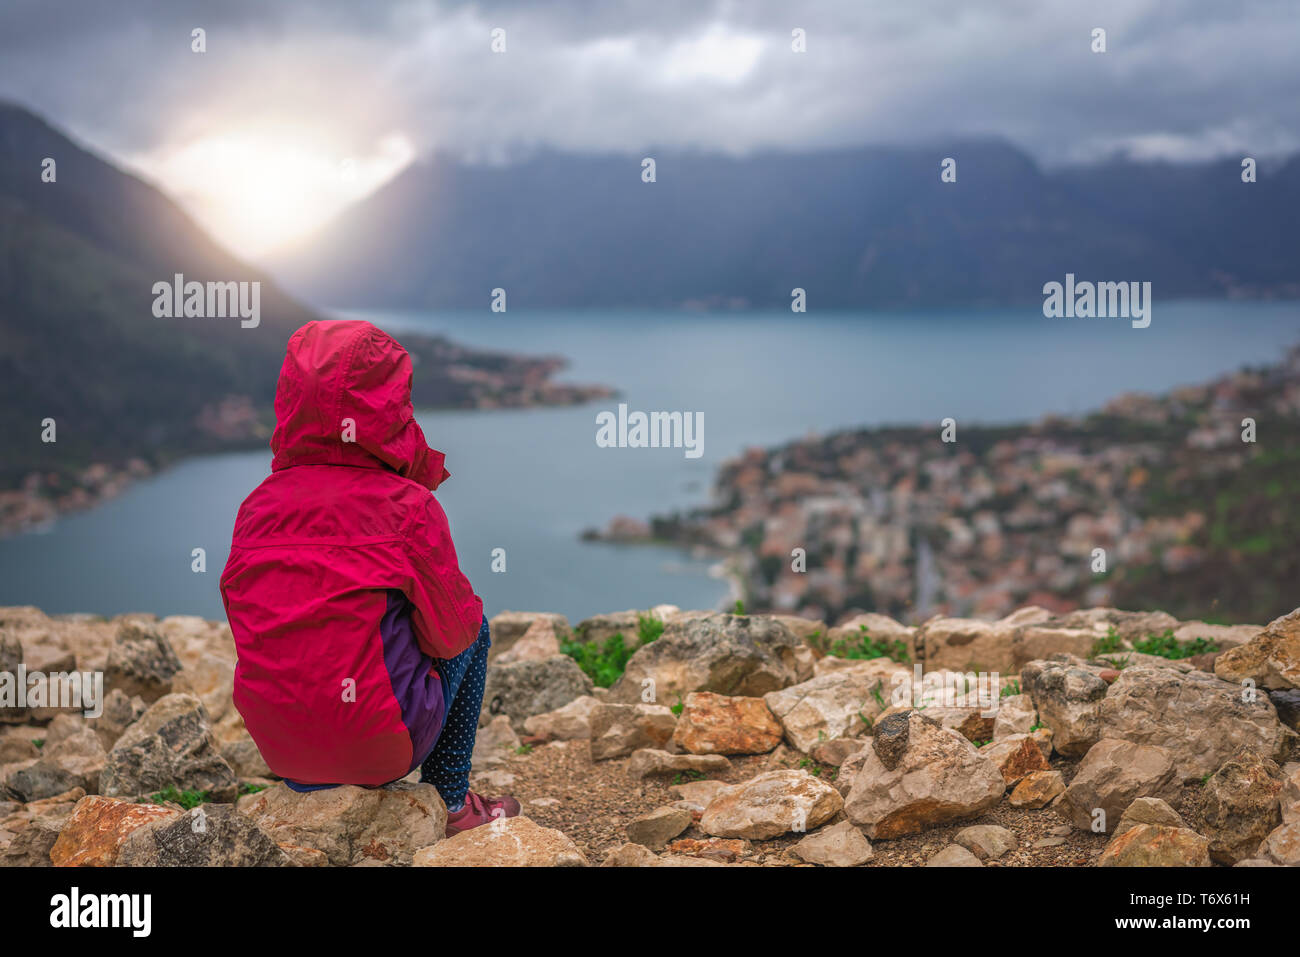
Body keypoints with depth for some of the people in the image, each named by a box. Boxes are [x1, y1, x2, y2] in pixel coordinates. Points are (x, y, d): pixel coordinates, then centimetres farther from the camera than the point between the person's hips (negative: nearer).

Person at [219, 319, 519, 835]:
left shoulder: (256, 504, 1)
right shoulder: (409, 506, -13)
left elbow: (252, 629, 11)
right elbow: (449, 633, -4)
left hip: (278, 750, 5)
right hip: (378, 747, -5)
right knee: (474, 626, 20)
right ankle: (449, 802, 22)